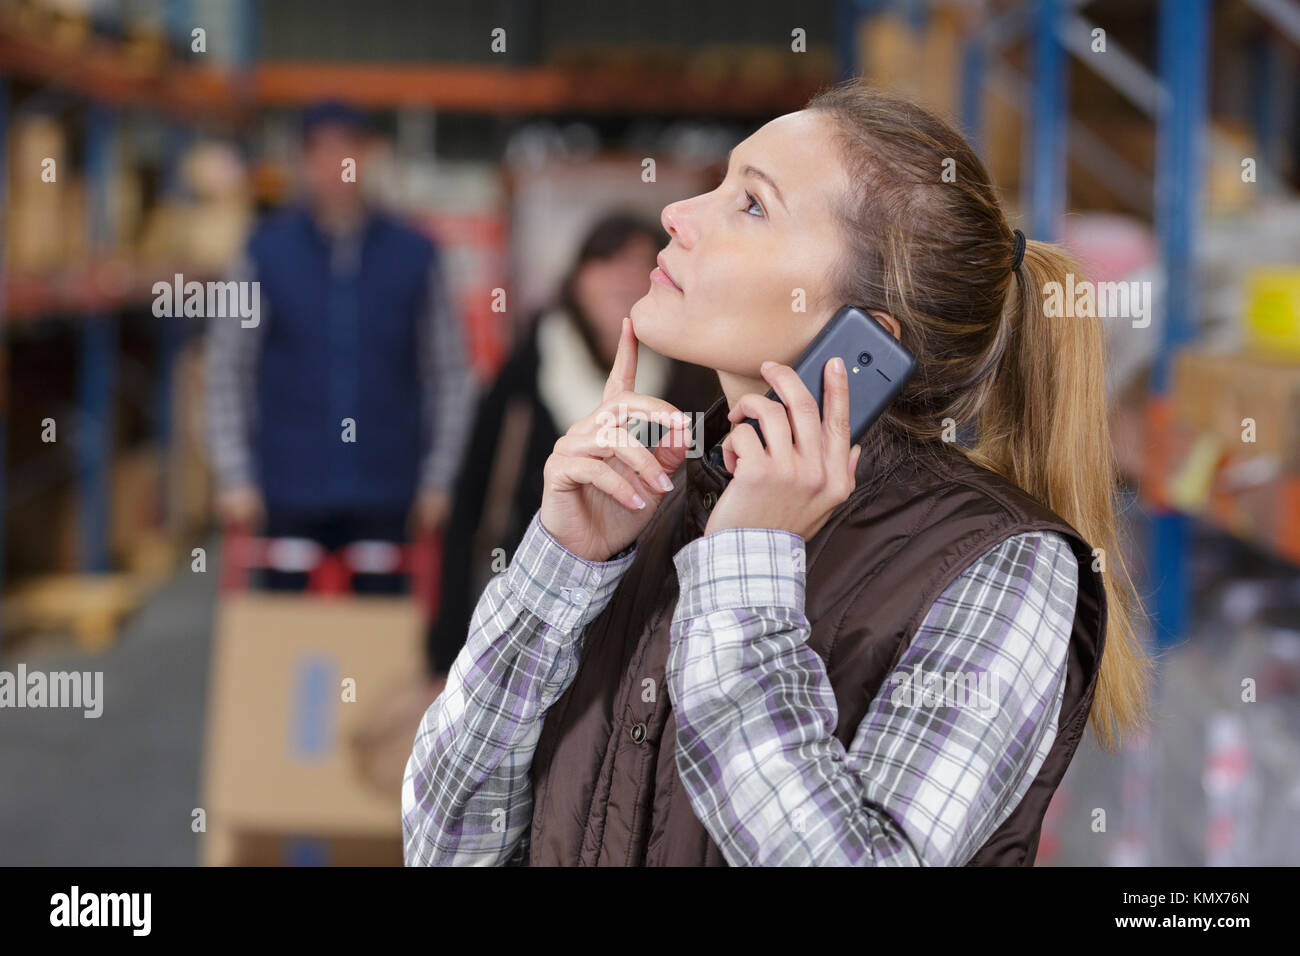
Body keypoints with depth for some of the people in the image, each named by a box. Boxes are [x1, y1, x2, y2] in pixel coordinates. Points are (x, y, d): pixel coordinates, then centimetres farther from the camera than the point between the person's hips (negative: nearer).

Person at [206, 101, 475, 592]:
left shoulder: (413, 256, 5)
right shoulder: (268, 253, 4)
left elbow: (450, 373, 9)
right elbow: (226, 371, 5)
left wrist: (438, 479, 4)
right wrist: (236, 476, -2)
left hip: (384, 495, 0)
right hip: (292, 492, 0)